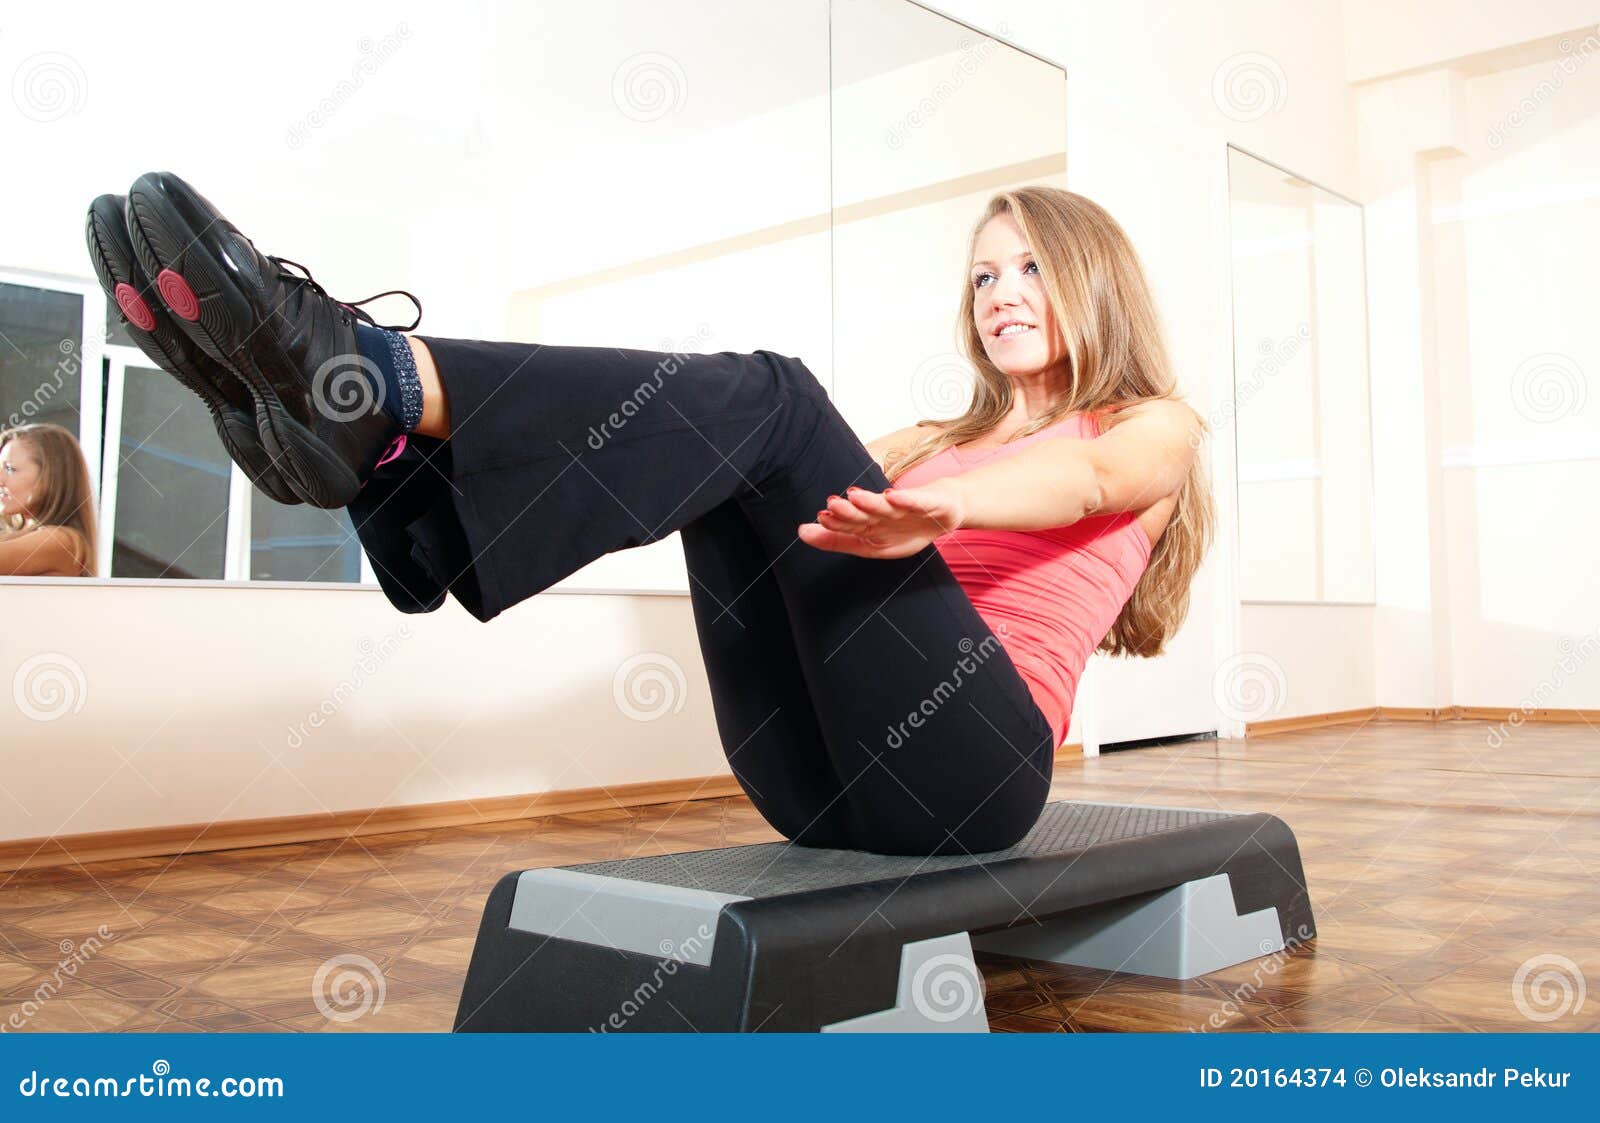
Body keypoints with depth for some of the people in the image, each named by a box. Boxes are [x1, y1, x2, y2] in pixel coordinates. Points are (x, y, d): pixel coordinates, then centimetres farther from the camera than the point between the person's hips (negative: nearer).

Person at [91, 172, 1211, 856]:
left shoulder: (1153, 431, 14)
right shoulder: (943, 439, 31)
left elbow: (1082, 478, -11)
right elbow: (841, 480, 16)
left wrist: (944, 507, -36)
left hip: (962, 766, -5)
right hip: (821, 783, 5)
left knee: (769, 398, -22)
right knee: (723, 443, -10)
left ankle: (382, 377, -36)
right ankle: (368, 437, -29)